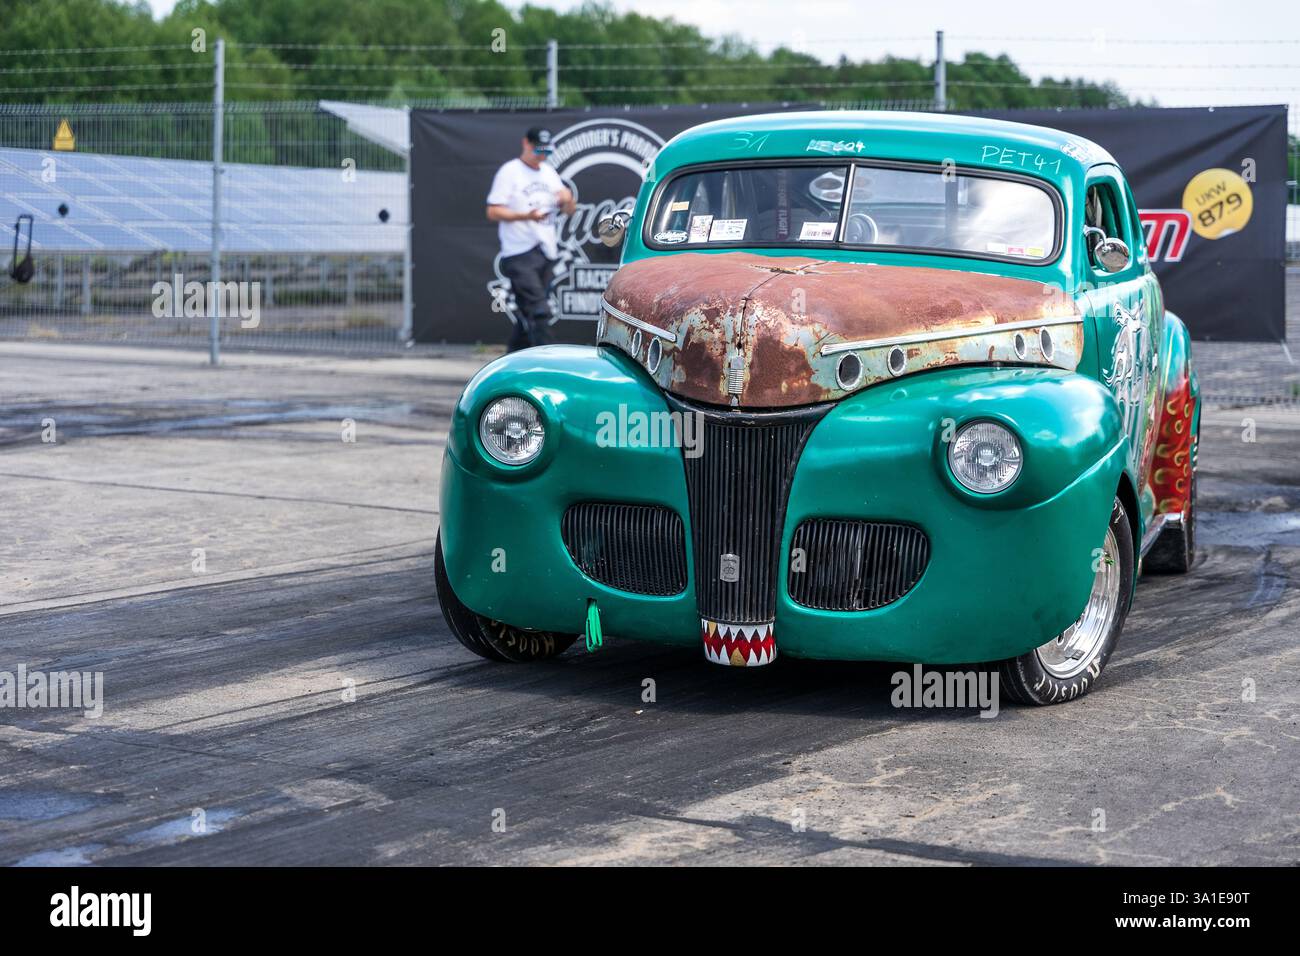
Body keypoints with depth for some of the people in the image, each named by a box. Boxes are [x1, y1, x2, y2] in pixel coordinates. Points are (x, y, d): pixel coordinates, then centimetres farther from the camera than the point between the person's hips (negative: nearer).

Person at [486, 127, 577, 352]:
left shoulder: (549, 172, 15)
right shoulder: (509, 172, -5)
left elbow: (570, 211, 16)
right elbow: (493, 212, -11)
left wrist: (568, 199, -8)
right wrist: (525, 216, -24)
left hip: (546, 252, 7)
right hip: (520, 255, -7)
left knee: (527, 312, 12)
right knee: (539, 310, -16)